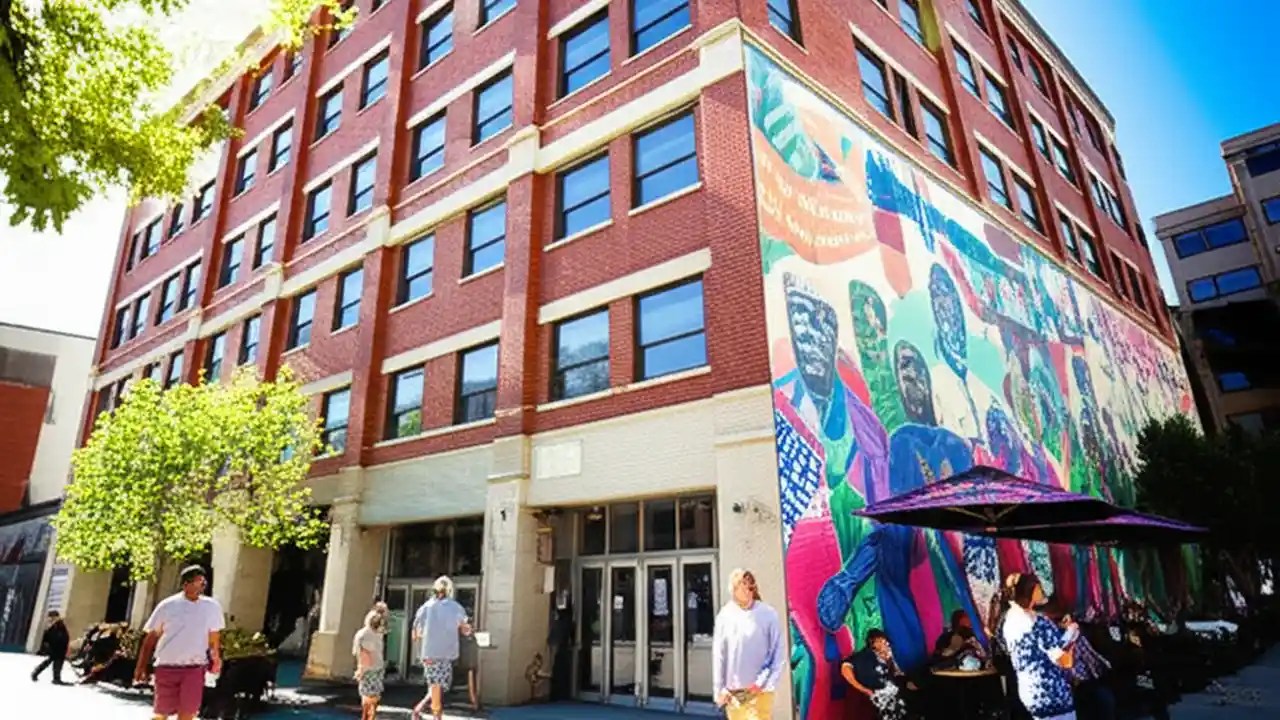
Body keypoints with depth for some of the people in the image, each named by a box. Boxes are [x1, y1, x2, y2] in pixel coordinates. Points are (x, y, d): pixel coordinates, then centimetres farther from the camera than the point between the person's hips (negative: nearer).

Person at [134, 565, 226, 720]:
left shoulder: (212, 607, 1)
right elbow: (150, 638, 4)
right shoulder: (167, 605, -3)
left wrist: (216, 658, 3)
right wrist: (141, 666, 3)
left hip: (194, 669, 0)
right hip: (167, 667, 0)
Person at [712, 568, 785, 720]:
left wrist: (764, 683, -10)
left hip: (759, 691, -2)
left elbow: (778, 653, -4)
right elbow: (718, 655, 1)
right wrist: (719, 688, 1)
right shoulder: (725, 616, -5)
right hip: (732, 690, 2)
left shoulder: (768, 614, -9)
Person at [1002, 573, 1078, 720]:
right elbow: (1065, 661, -19)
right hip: (1050, 694, -8)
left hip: (1029, 691, 8)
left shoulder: (1010, 620, 5)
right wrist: (1071, 632, -4)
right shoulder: (1037, 623, -21)